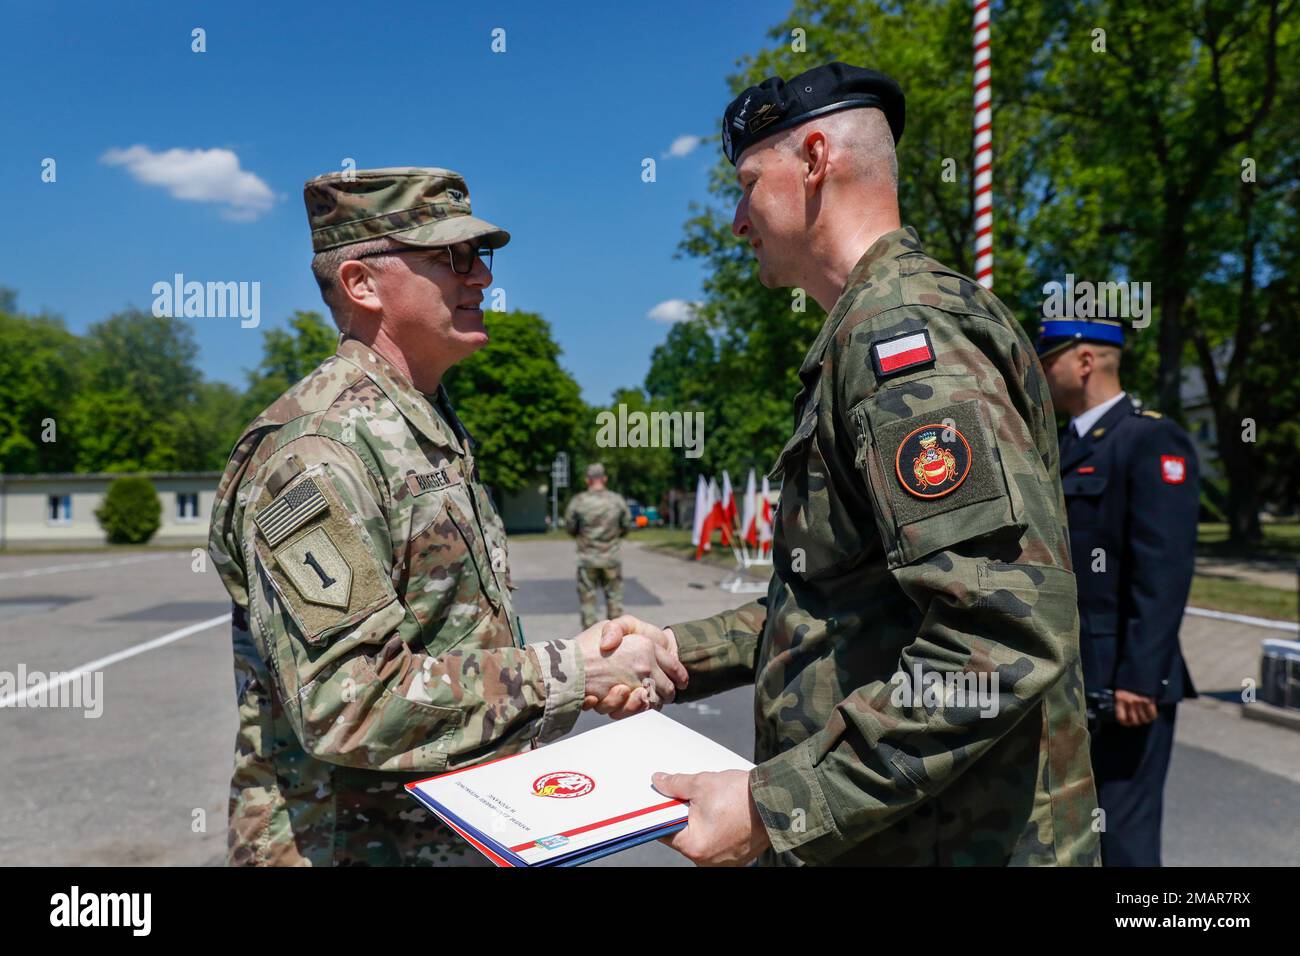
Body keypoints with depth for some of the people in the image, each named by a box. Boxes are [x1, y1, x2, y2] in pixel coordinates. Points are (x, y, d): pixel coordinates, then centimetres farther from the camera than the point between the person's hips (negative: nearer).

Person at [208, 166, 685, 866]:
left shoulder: (436, 434, 8)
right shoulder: (315, 450, -21)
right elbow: (348, 703, -27)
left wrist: (587, 666, 4)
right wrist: (566, 673, -23)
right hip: (348, 842, -8)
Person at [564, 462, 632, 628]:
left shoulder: (578, 501, -9)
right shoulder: (617, 500, -4)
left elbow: (570, 528, 0)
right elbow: (626, 525, 5)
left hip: (587, 559, -1)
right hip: (612, 558, 1)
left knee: (587, 599, 8)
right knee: (614, 598, 13)